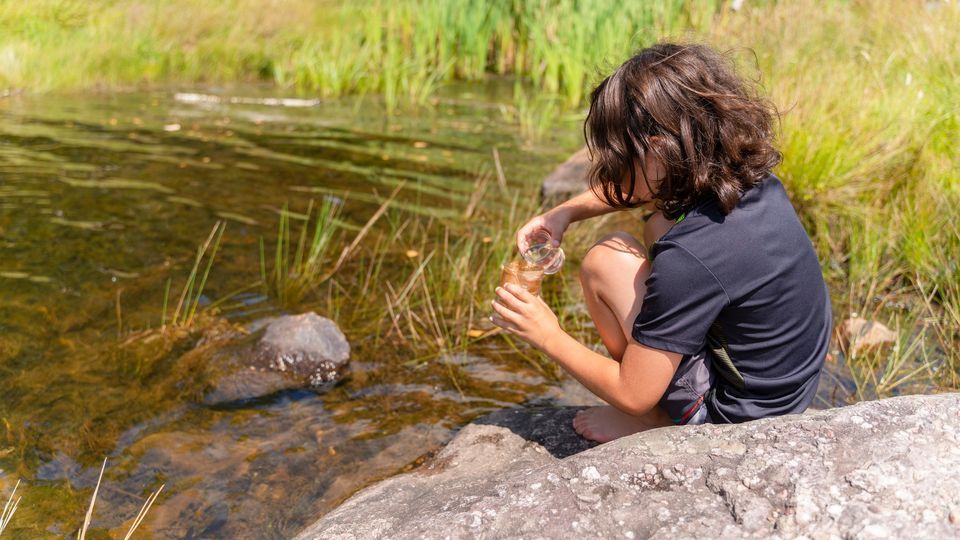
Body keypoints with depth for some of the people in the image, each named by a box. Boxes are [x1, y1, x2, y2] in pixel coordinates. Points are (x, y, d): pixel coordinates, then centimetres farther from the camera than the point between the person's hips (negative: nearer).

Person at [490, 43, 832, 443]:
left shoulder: (689, 258, -32)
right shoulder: (755, 181, -8)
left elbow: (632, 394, -22)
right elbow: (639, 187, 14)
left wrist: (548, 337, -9)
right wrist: (566, 211, 3)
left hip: (732, 419, -8)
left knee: (604, 261, -11)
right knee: (659, 225, 15)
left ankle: (656, 423, 7)